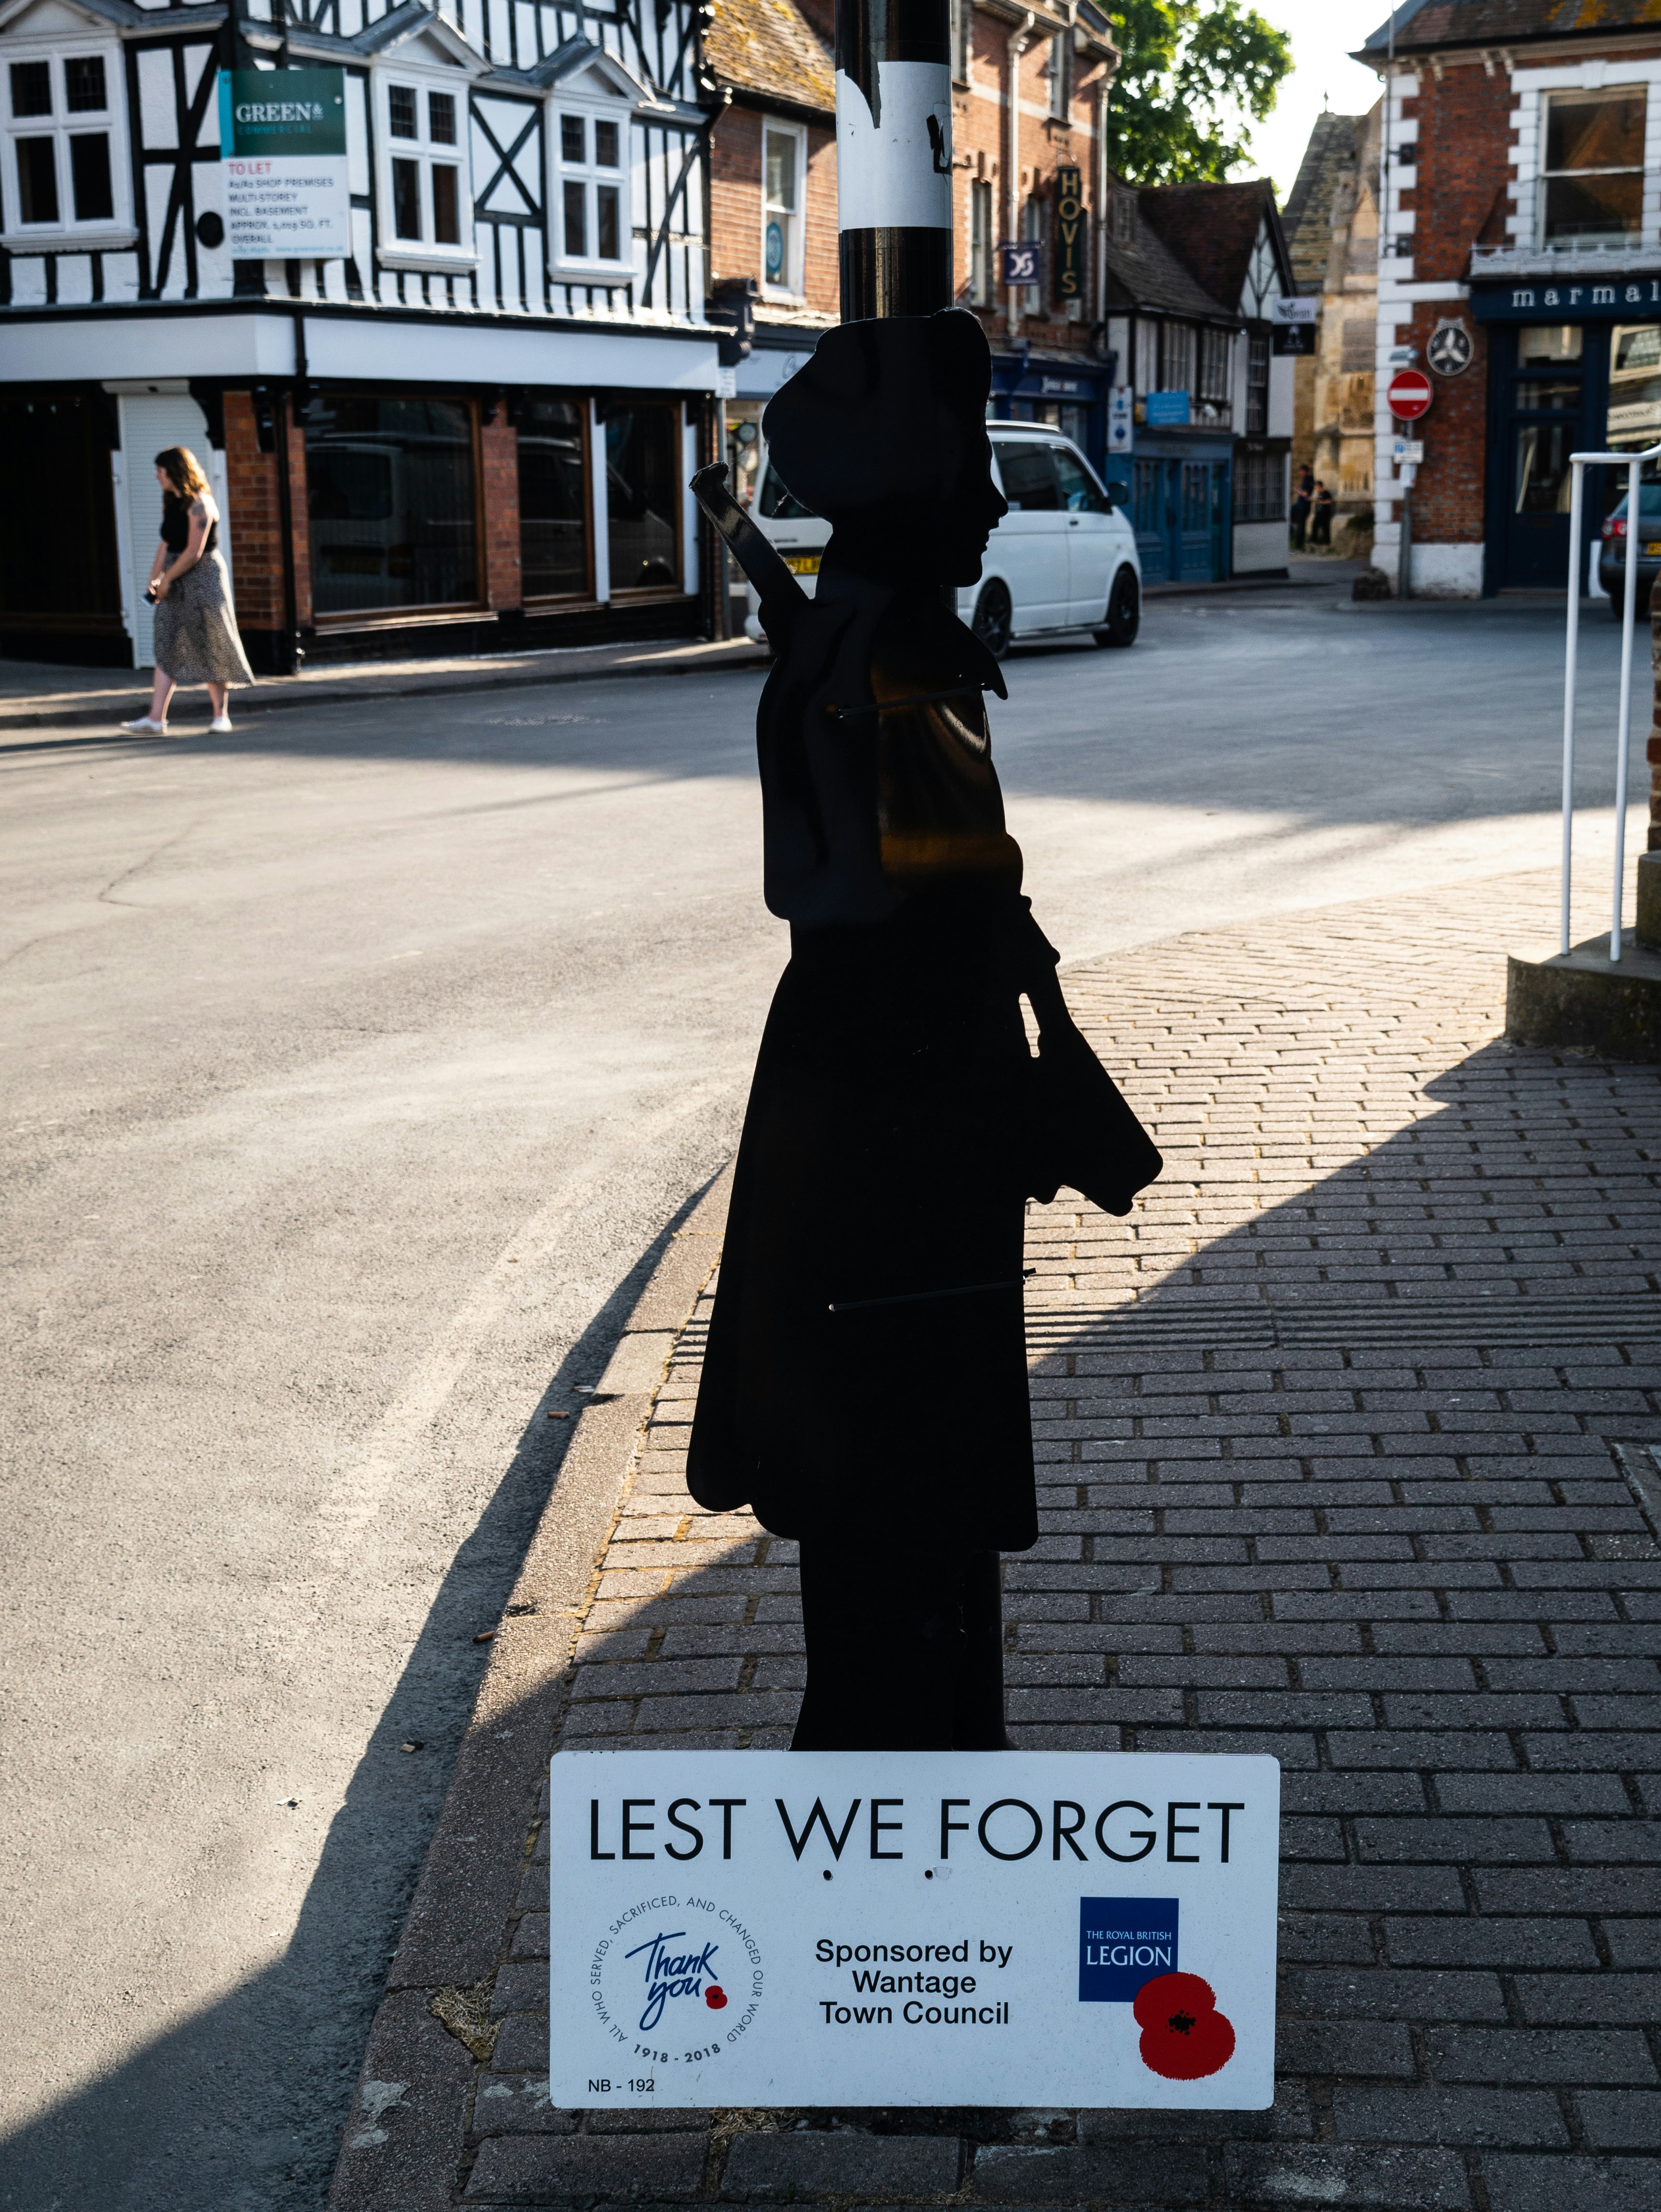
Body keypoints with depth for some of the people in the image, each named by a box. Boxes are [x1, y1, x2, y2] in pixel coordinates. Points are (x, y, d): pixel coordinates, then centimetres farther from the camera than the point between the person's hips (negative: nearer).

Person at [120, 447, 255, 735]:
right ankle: (156, 719, -2)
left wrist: (167, 579, -11)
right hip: (175, 582, 8)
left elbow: (194, 552, -19)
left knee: (211, 649, 0)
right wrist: (155, 577, 1)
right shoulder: (170, 502, 11)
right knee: (166, 646, 1)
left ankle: (221, 716, 10)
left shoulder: (198, 505, -16)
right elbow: (166, 543, 13)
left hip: (203, 576, -8)